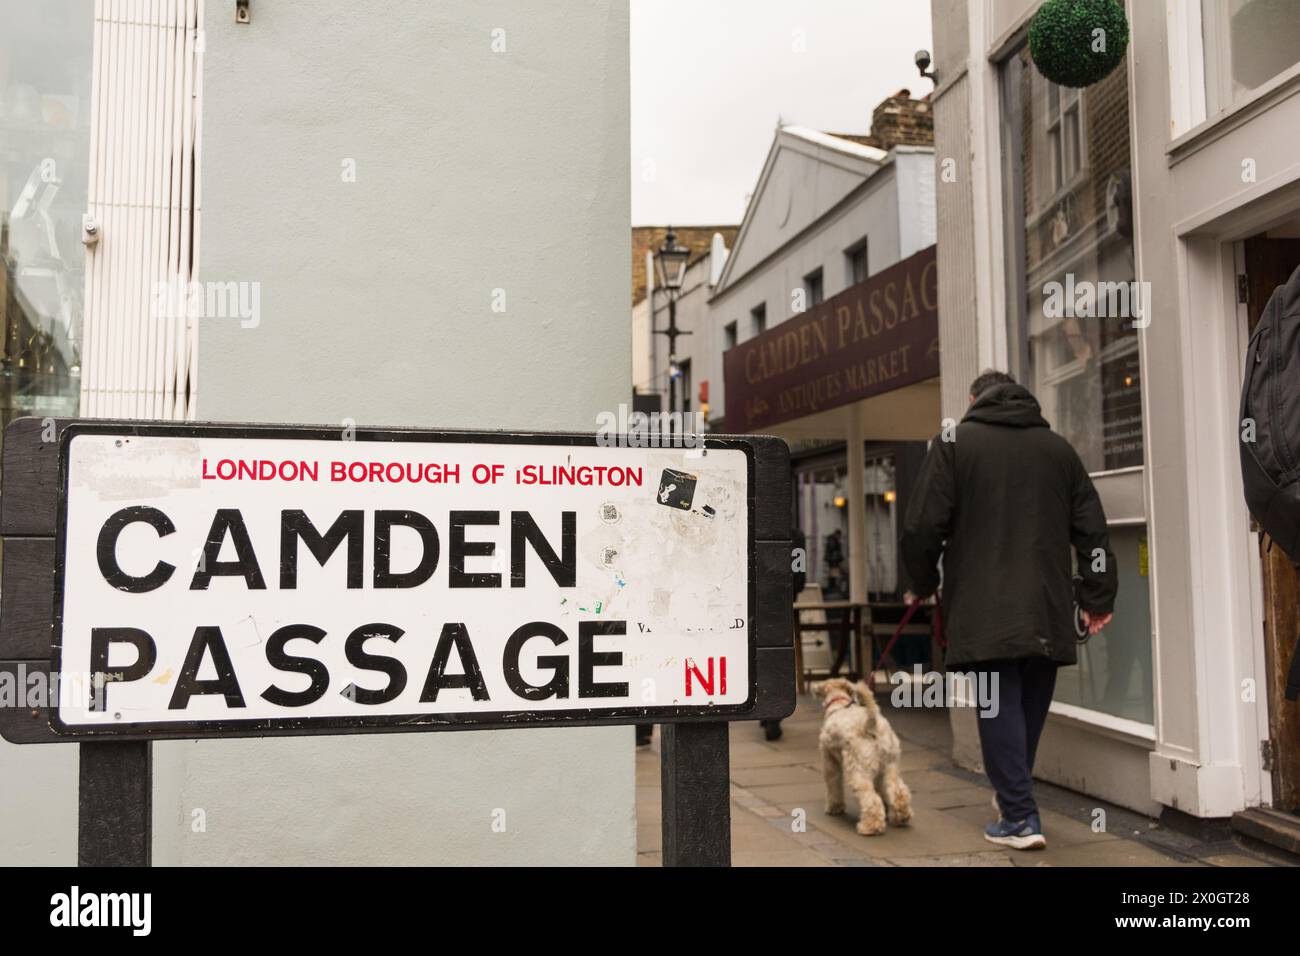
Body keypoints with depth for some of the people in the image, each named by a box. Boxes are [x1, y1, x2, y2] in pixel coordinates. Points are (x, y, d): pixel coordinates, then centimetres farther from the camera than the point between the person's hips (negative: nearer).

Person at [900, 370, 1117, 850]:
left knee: (999, 710, 0)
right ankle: (1014, 797, 27)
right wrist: (1098, 596, 16)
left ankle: (1020, 817, -1)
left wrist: (924, 584, 11)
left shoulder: (954, 443, 1)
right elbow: (1092, 529, 11)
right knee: (1030, 707, 15)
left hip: (983, 610, -4)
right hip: (1047, 610, 4)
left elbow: (922, 526, -4)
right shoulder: (1057, 447, 13)